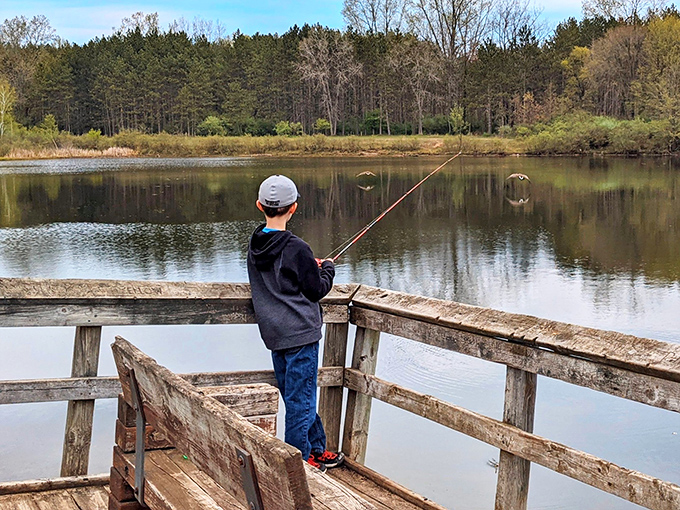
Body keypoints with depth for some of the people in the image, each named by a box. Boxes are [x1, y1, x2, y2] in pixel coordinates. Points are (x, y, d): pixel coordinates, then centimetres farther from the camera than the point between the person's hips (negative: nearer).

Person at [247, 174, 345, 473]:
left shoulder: (255, 245, 4)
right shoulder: (297, 249, -17)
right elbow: (316, 290, -10)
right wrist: (327, 269, 9)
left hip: (273, 334, 8)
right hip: (300, 333, -8)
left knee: (299, 395, 17)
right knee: (300, 399, 2)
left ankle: (317, 450, 30)